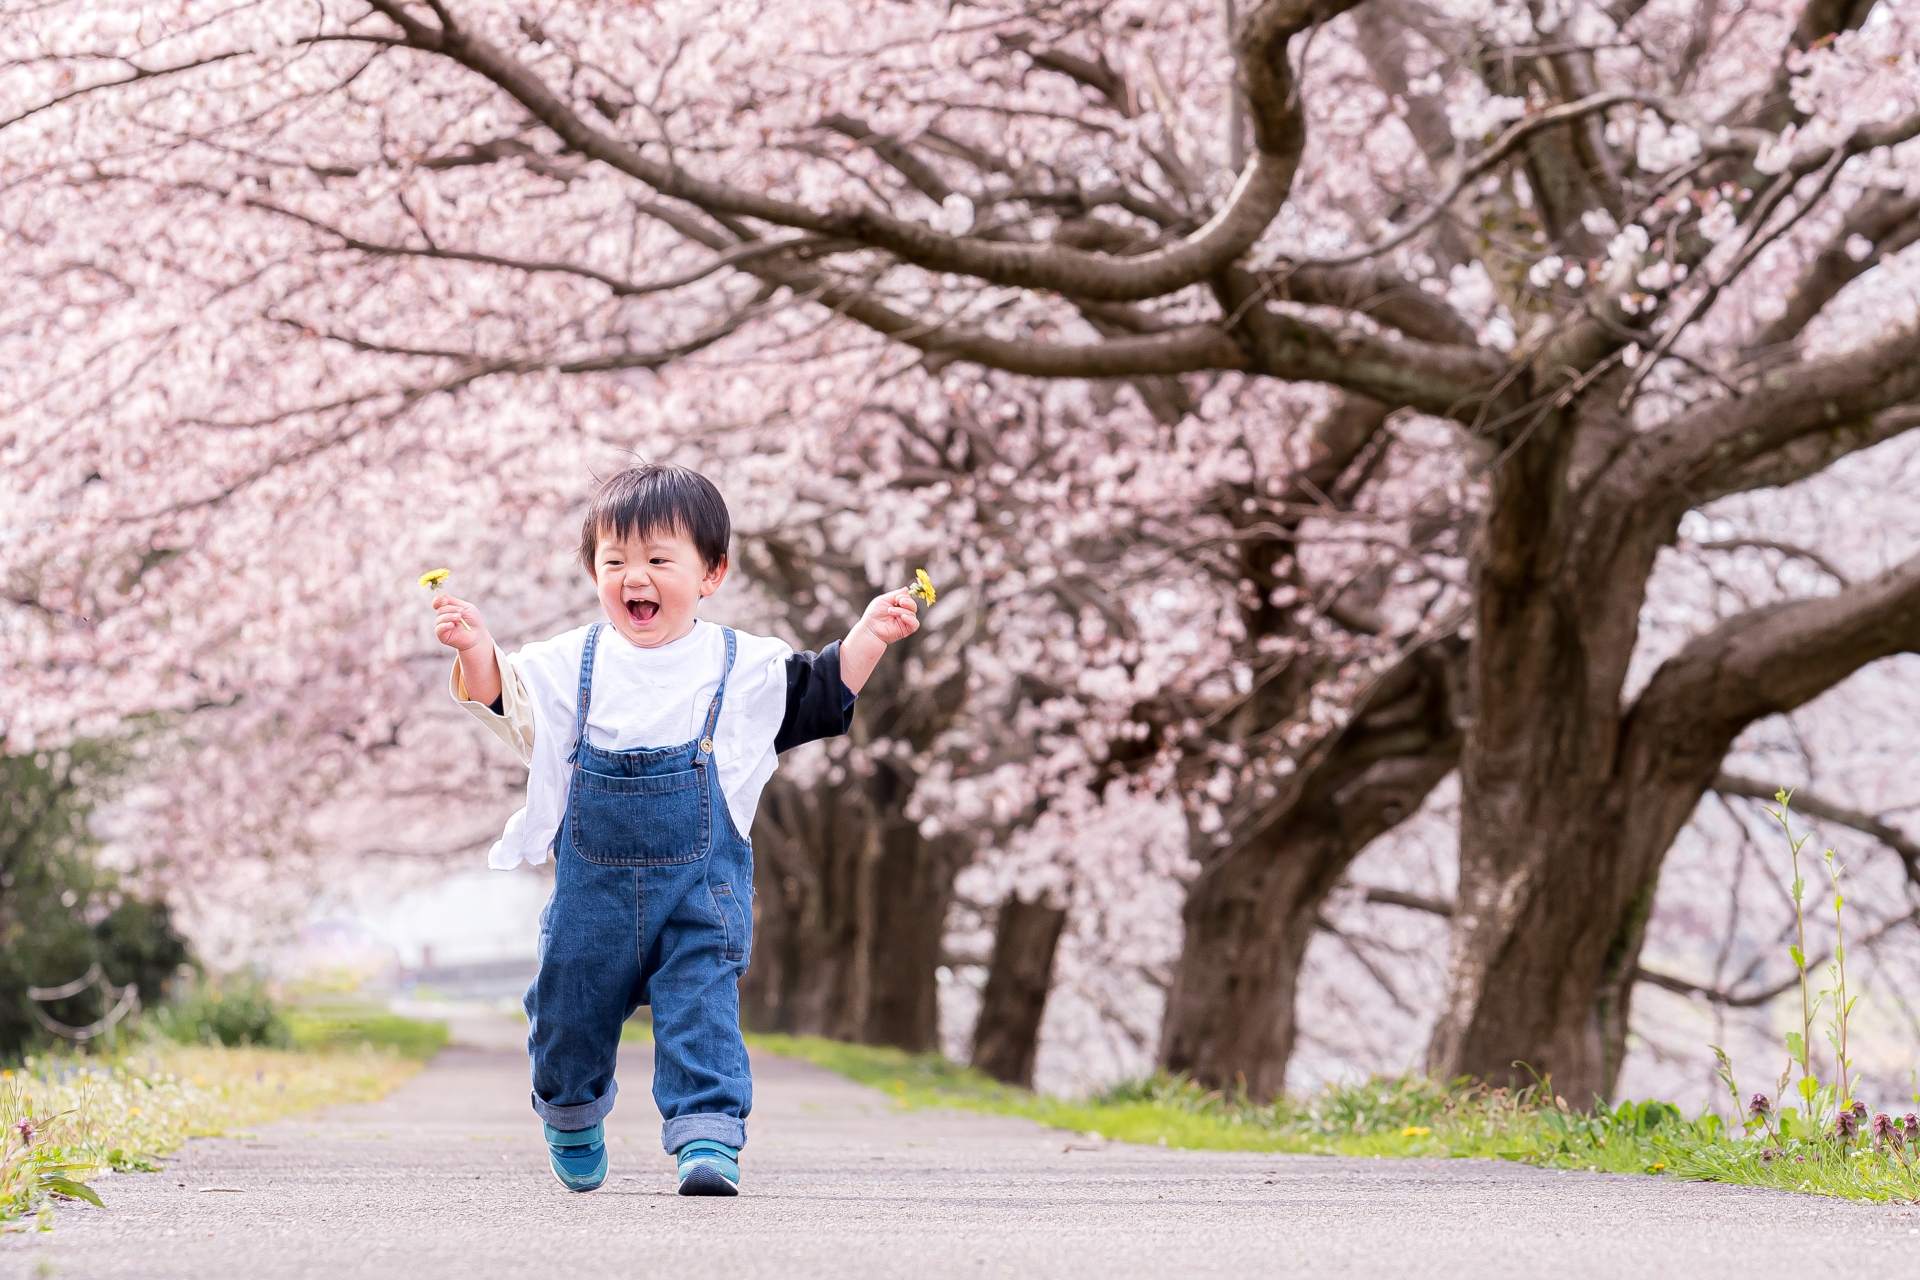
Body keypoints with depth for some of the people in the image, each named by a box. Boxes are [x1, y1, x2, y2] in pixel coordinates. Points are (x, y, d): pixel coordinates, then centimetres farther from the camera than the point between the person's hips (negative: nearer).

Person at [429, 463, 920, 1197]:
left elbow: (823, 696, 3)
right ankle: (571, 1119, 39)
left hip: (701, 887, -2)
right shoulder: (572, 663, 2)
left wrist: (869, 637, -10)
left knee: (700, 1010, -11)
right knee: (569, 1013, 13)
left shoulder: (743, 666, -1)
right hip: (593, 886, 2)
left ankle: (707, 1135, -10)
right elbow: (504, 698, 0)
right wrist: (476, 649, -18)